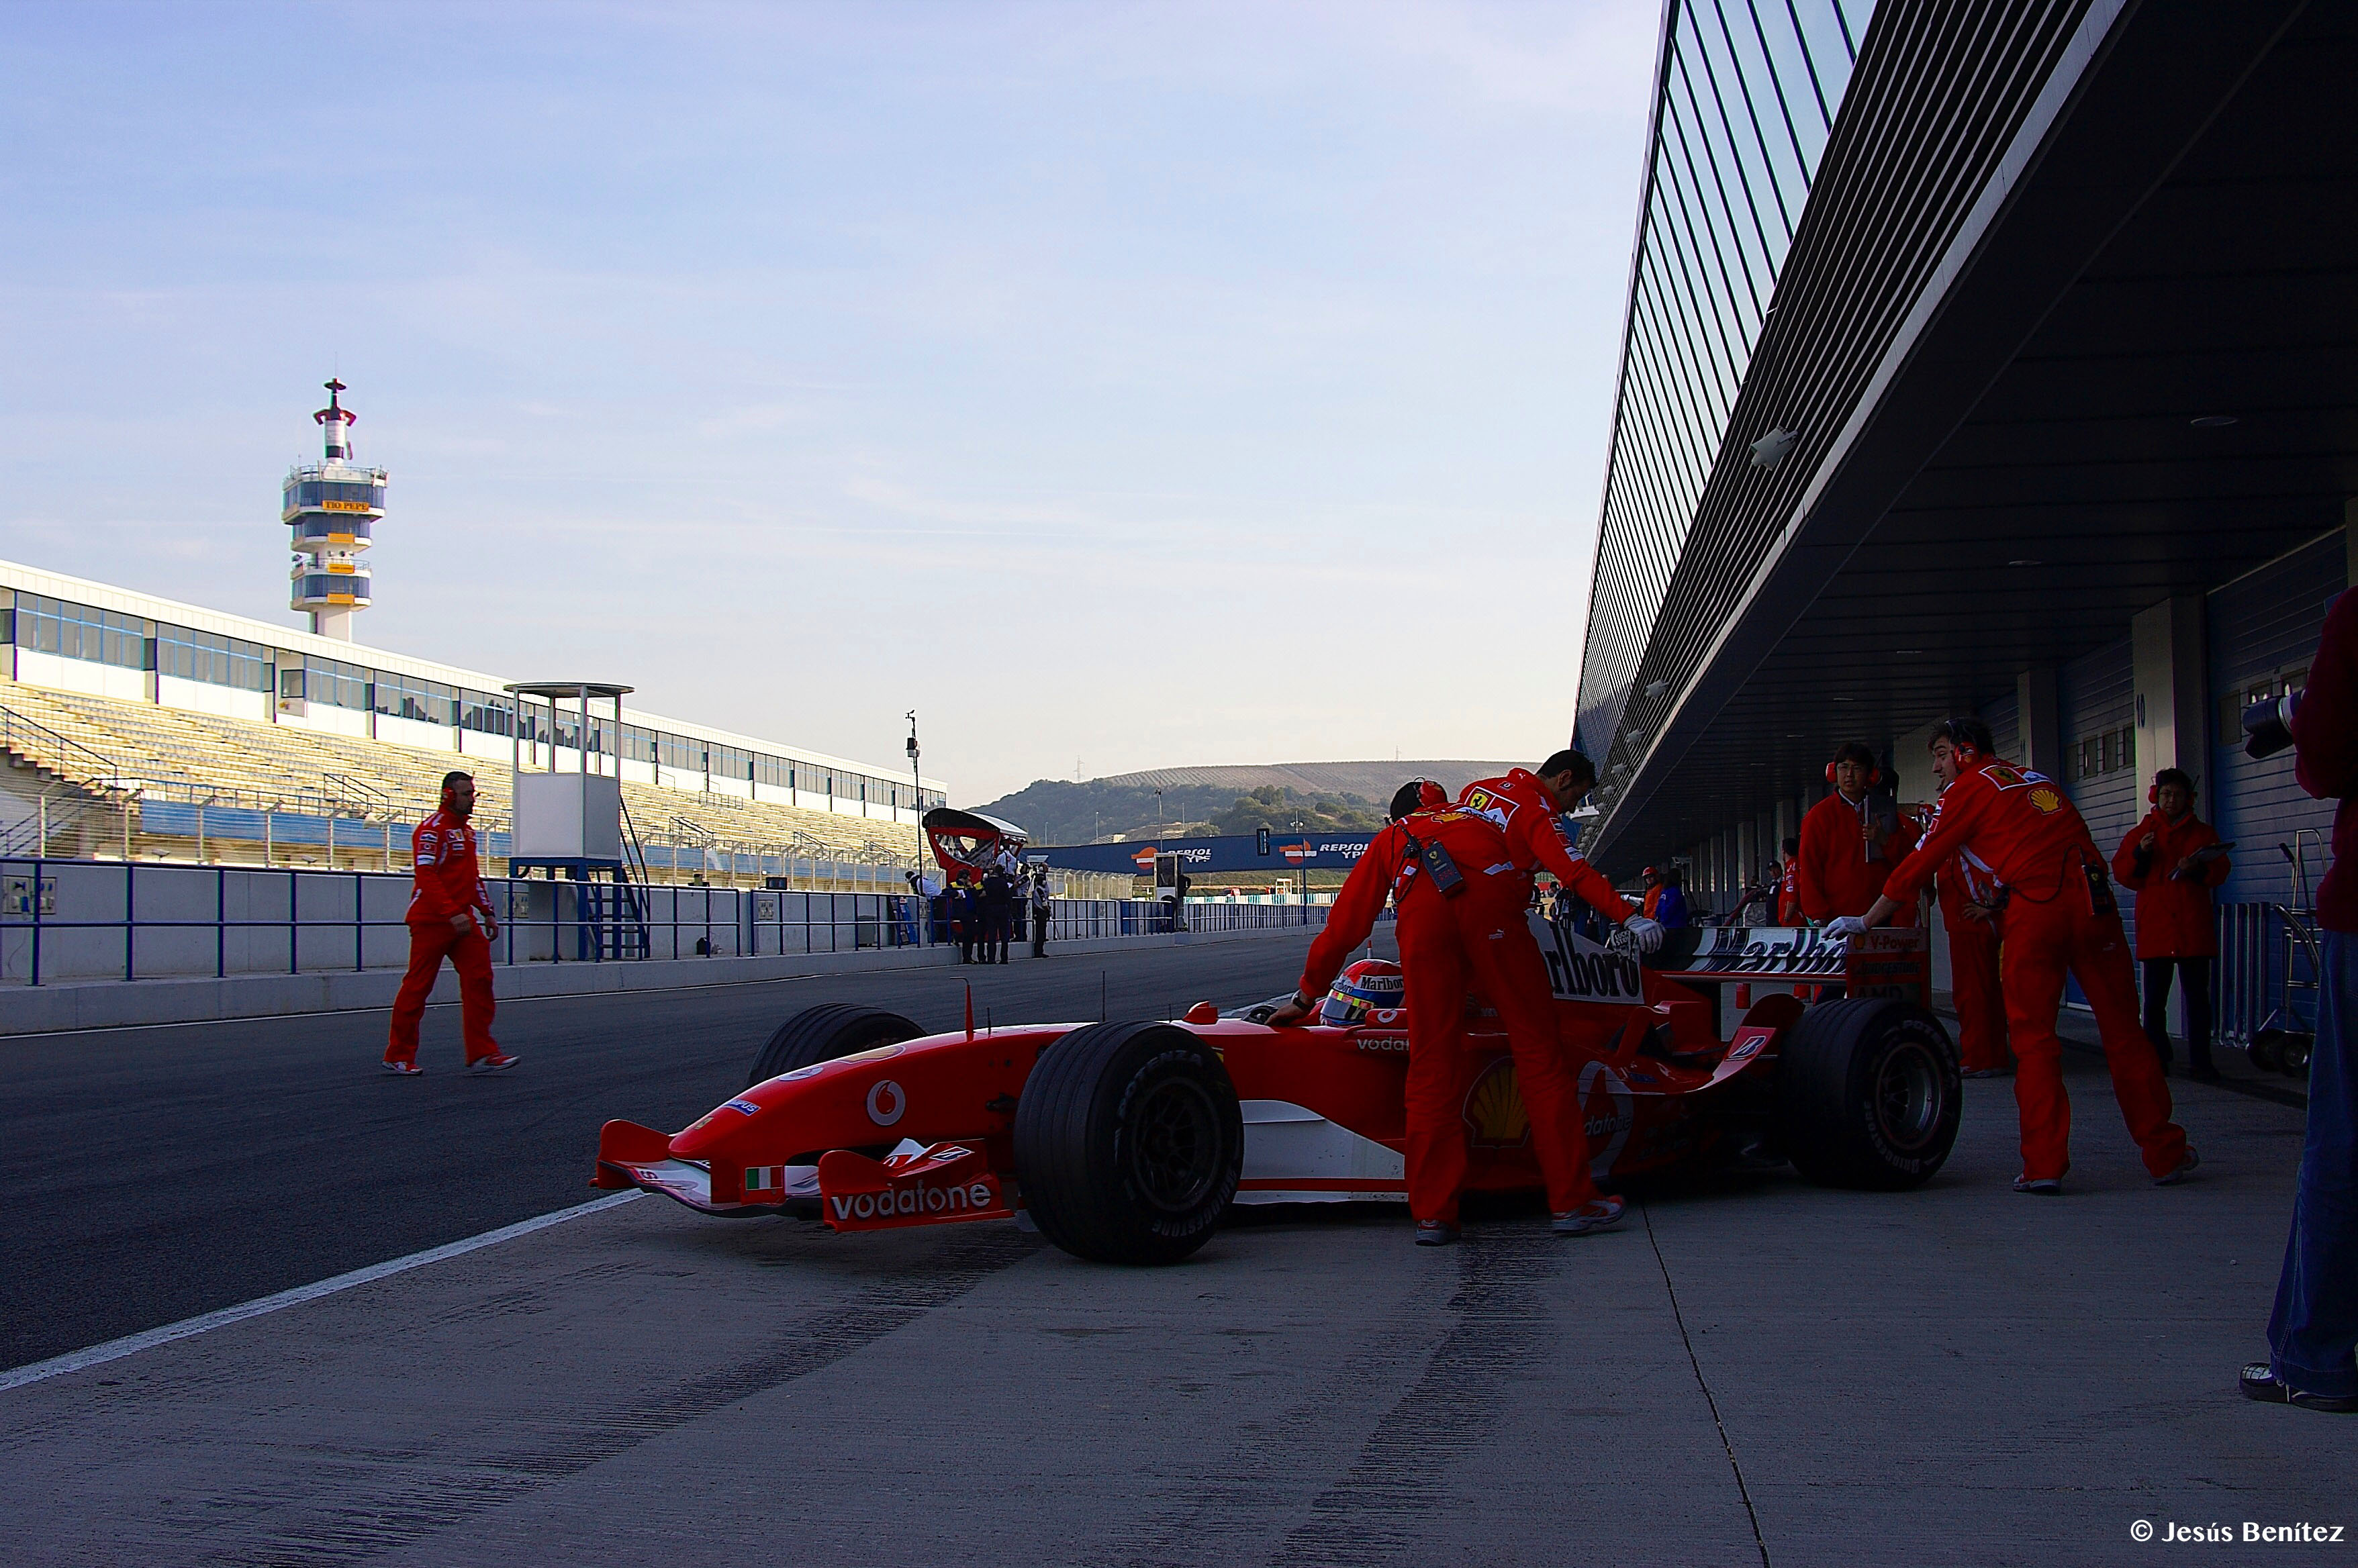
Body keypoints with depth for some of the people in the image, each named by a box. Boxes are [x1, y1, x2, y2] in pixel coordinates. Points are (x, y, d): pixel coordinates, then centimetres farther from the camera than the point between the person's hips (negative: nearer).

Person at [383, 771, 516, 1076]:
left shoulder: (466, 831, 17)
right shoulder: (431, 830, -12)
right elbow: (425, 877, -20)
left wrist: (486, 911, 18)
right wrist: (452, 914, -26)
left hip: (463, 919, 8)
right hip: (431, 921, -8)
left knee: (479, 979, -4)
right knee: (418, 987, -1)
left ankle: (482, 1054, -5)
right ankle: (398, 1057, 10)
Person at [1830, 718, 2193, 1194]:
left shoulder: (1968, 788, 9)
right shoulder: (2035, 779, 26)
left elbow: (1919, 866, 8)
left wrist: (1865, 921, 15)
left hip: (2032, 909, -5)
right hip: (2092, 898, 5)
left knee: (2033, 1038, 3)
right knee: (2123, 1032, 9)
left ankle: (2044, 1164, -2)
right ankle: (2165, 1155, 13)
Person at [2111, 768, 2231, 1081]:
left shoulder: (2203, 833, 12)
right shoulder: (2141, 833, 11)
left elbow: (2220, 870, 6)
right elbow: (2123, 873, 5)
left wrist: (2198, 869, -13)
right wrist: (2140, 854, -13)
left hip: (2193, 928, 0)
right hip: (2155, 929, 0)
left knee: (2197, 995, 0)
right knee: (2155, 998, 2)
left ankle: (2200, 1060, 4)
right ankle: (2156, 1058, 9)